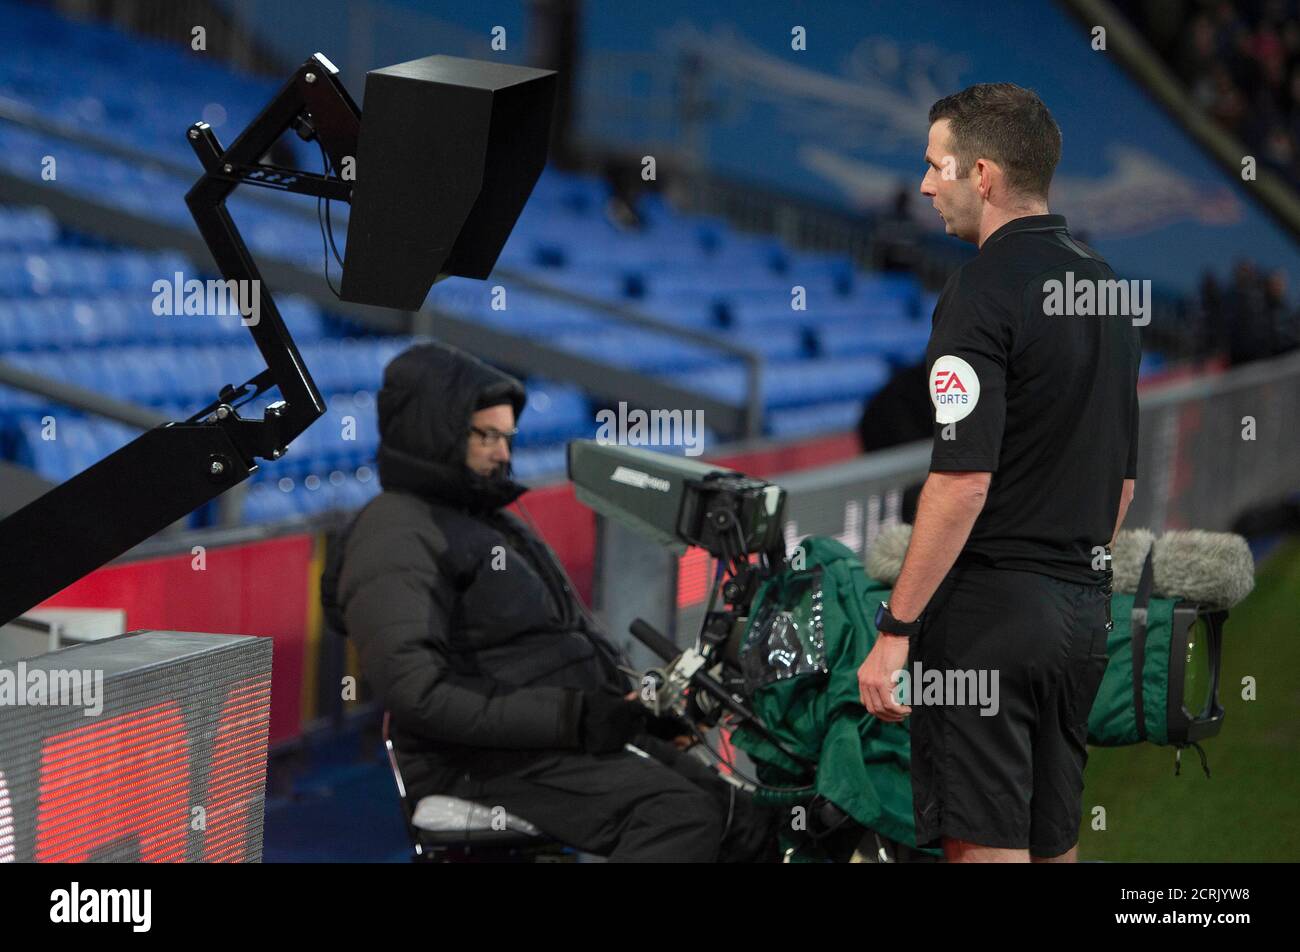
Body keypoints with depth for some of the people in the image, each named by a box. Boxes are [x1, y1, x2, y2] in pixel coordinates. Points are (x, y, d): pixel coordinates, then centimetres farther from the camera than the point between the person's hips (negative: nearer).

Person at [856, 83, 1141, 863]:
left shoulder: (985, 291, -14)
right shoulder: (1105, 284, 12)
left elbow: (963, 482, -21)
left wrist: (894, 631, -18)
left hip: (988, 609, -8)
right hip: (1084, 608, 8)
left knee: (985, 846, -6)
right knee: (1056, 843, 14)